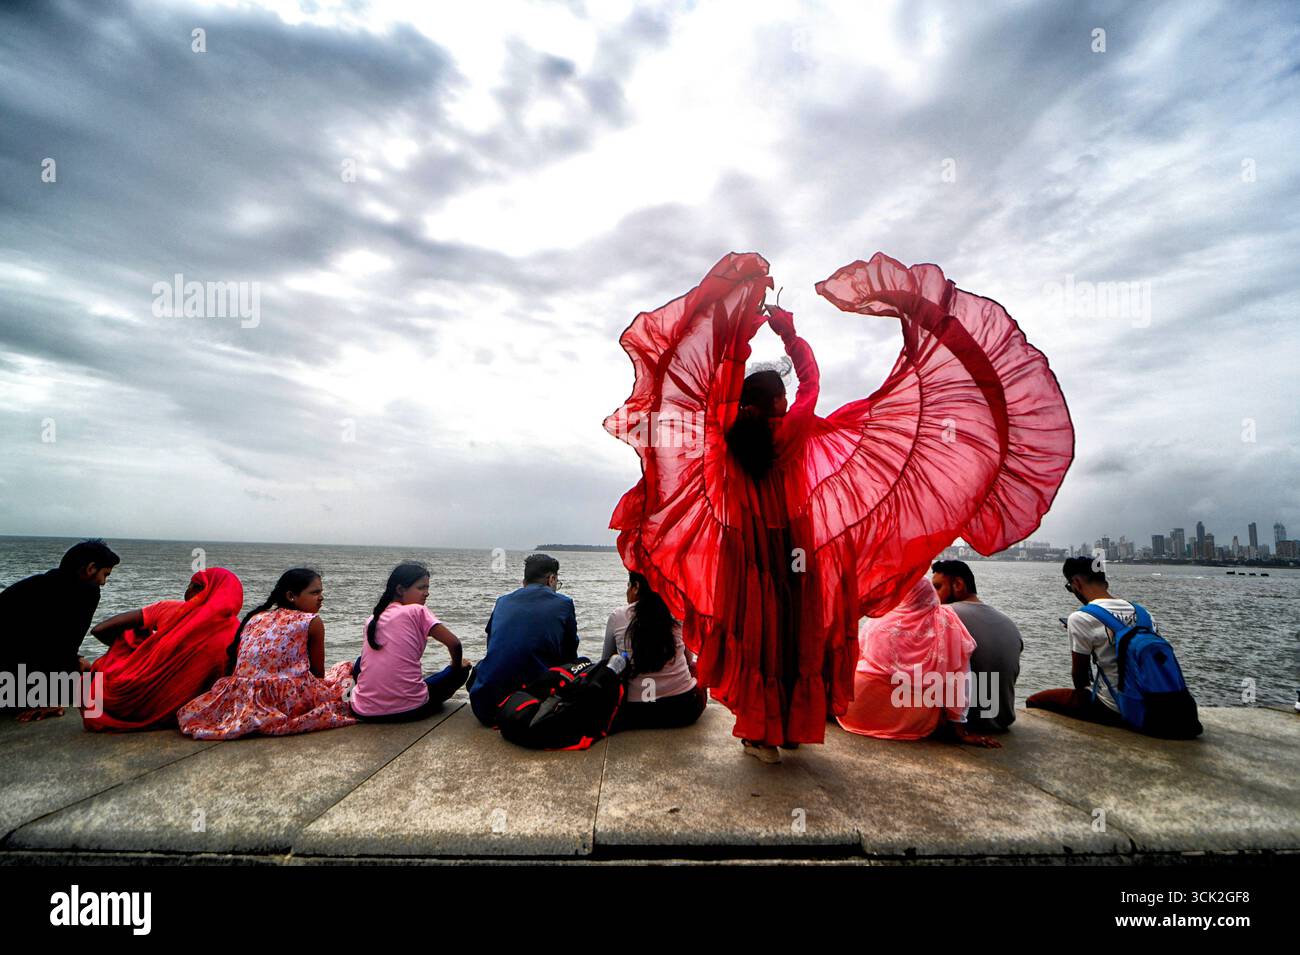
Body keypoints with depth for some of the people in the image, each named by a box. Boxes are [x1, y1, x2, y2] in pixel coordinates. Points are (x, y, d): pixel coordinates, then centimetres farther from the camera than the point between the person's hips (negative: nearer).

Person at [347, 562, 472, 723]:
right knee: (461, 670, 15)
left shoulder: (372, 619, 11)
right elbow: (454, 643, -11)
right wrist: (457, 666, 10)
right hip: (410, 710, -5)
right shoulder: (417, 611, -5)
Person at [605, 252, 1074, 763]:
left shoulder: (729, 434, -11)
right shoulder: (793, 434, -15)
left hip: (745, 549, 2)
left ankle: (760, 727, 13)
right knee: (793, 631, 10)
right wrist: (789, 333, 7)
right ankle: (789, 724, 21)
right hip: (791, 548, -2)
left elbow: (728, 375, -2)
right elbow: (810, 381, -1)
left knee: (752, 630, 6)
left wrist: (746, 320, 4)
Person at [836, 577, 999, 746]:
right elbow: (957, 676, -8)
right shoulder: (946, 621, -6)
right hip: (914, 724, 2)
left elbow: (854, 662, 7)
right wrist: (960, 728, -1)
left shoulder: (875, 623, -4)